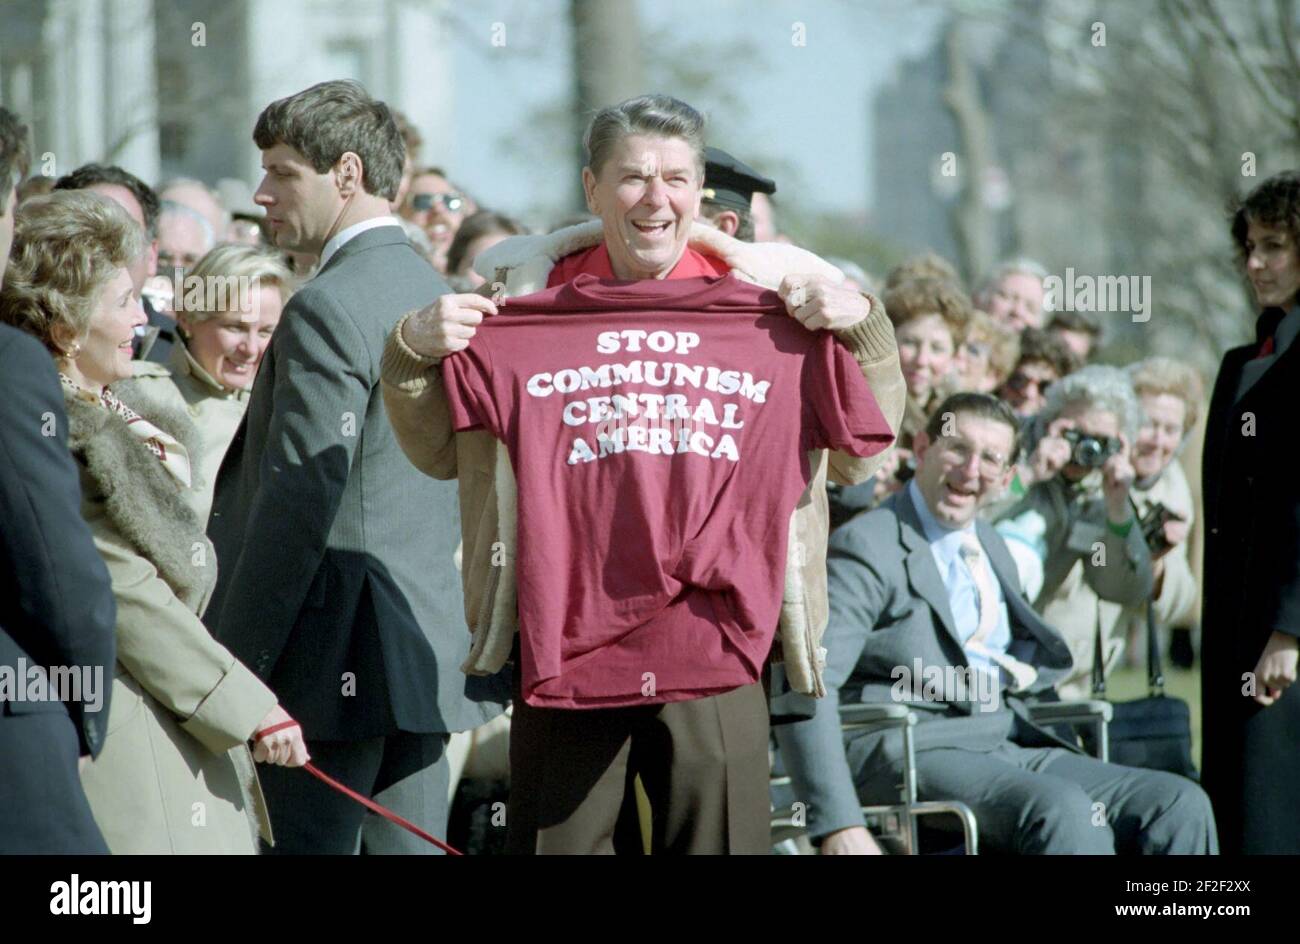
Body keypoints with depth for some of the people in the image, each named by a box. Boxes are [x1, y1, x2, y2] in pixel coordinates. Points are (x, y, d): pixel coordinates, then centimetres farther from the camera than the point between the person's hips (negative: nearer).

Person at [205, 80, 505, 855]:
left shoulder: (330, 309, -13)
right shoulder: (438, 292, 15)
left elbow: (298, 504, -18)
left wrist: (230, 668, -15)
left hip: (340, 660, -9)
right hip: (435, 646, 9)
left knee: (313, 842, -6)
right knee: (410, 844, 9)